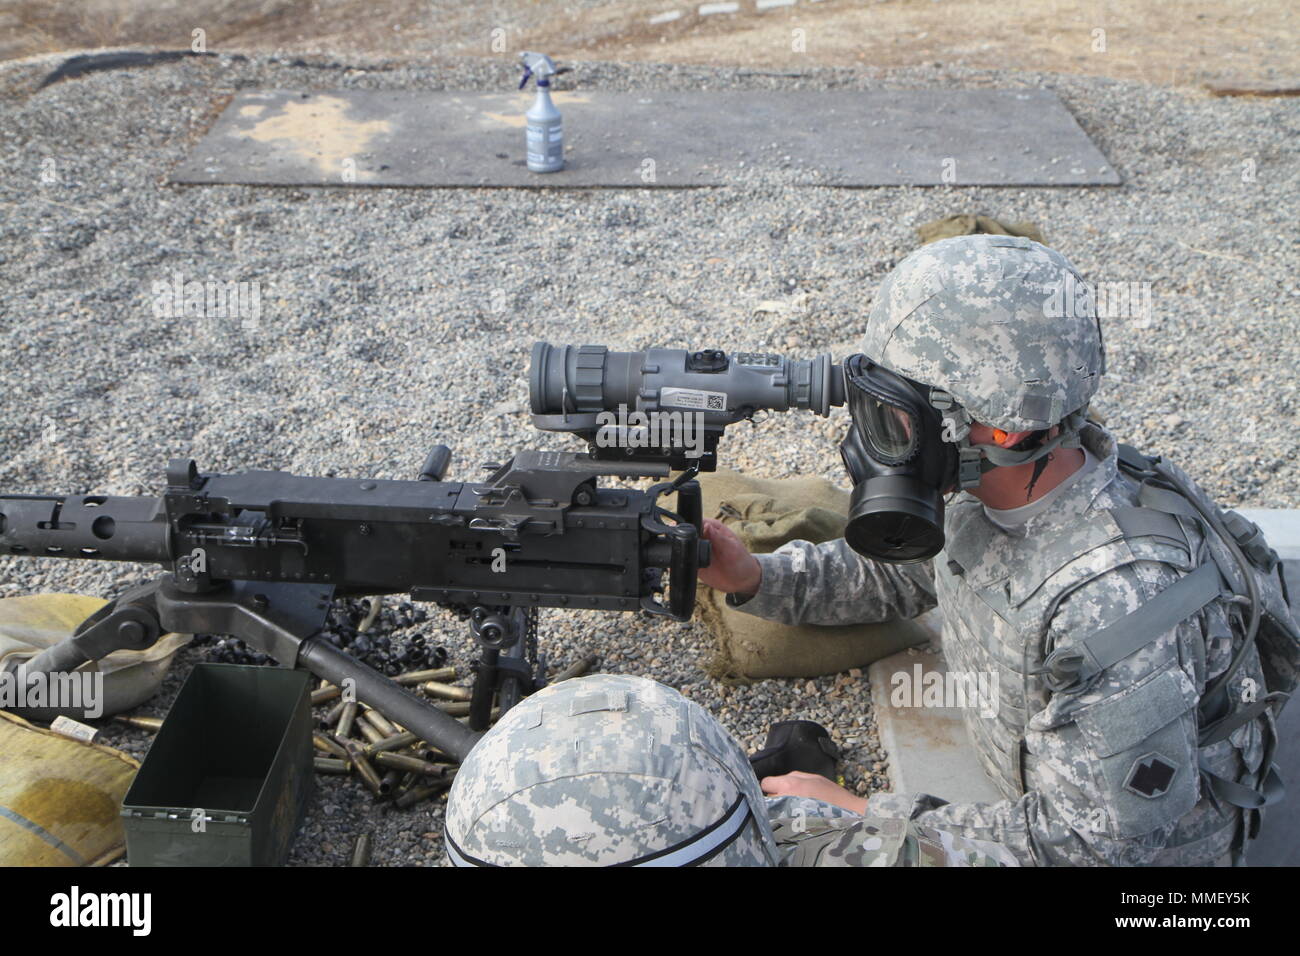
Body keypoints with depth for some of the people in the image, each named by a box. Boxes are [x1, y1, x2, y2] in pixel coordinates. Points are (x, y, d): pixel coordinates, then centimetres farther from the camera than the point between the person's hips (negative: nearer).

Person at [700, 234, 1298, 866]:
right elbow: (891, 575, 8)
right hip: (1030, 809, 7)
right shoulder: (987, 493, -12)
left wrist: (860, 819, -27)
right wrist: (751, 577, -8)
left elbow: (1094, 840, -30)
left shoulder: (1123, 600, -37)